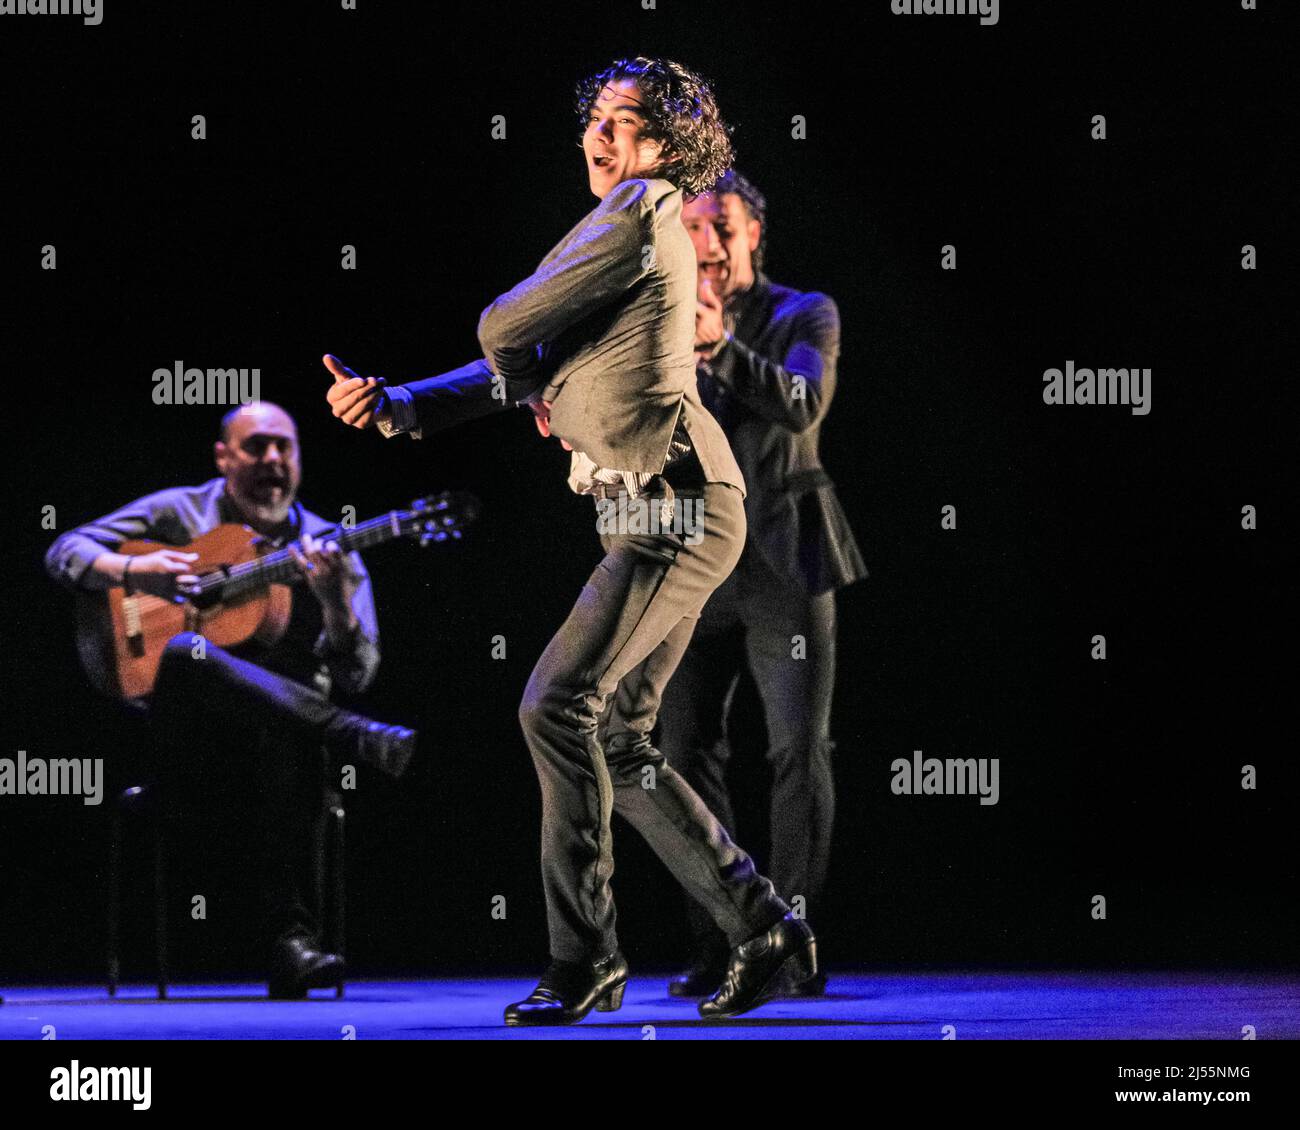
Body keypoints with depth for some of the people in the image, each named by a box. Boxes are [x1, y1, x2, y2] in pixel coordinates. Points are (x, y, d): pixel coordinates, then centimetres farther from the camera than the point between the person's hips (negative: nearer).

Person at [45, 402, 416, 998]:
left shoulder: (329, 552, 9)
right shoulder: (178, 512, 10)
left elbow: (354, 675, 0)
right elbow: (65, 551, 9)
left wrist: (336, 604, -20)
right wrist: (133, 572, -11)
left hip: (278, 721, 0)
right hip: (183, 732, 0)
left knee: (291, 736, -38)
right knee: (186, 653, -36)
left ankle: (288, 933, -39)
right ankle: (359, 740, -38)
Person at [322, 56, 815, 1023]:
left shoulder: (640, 212, -8)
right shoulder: (628, 231, 23)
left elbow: (504, 329, -9)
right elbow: (516, 377, 22)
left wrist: (536, 385, 14)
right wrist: (391, 406, 10)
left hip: (678, 504, -10)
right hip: (654, 511, 10)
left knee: (558, 705, -15)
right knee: (617, 740, 10)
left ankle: (585, 959, -12)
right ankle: (764, 930, 15)